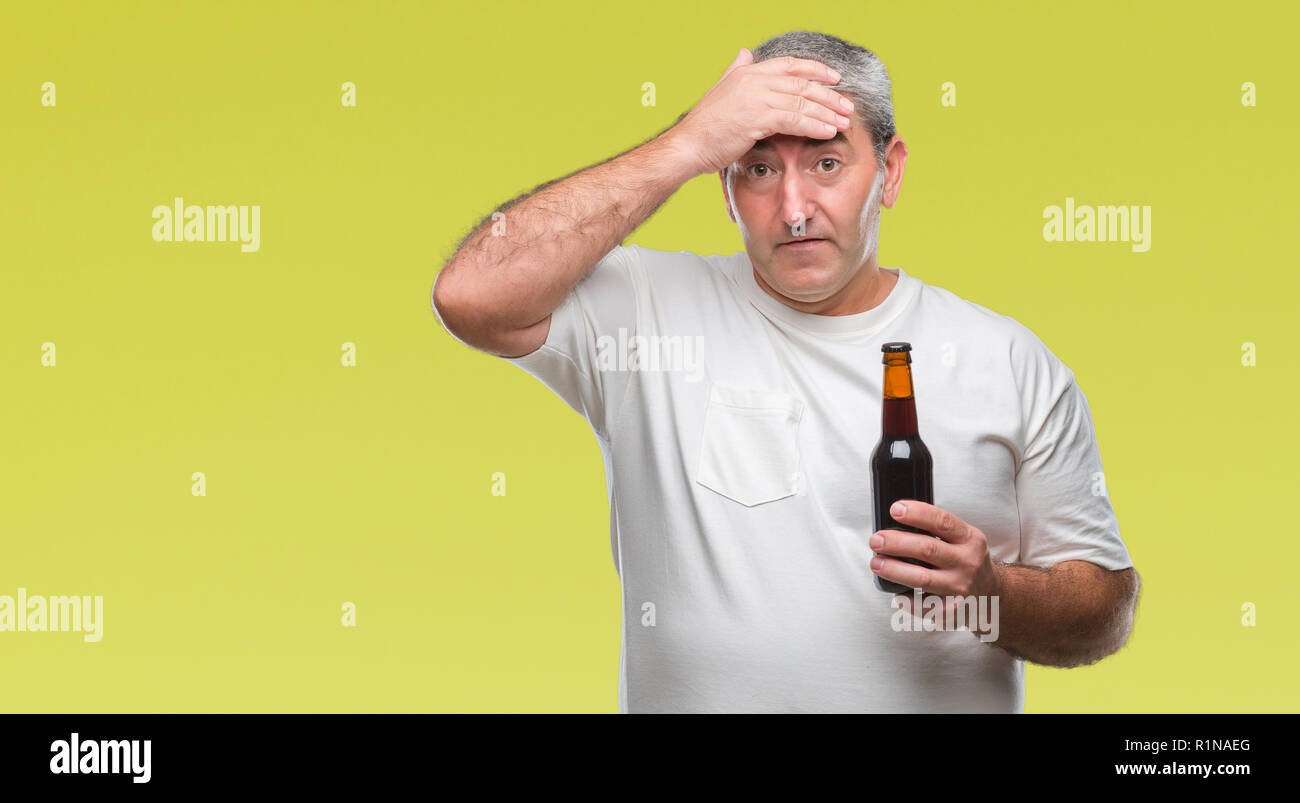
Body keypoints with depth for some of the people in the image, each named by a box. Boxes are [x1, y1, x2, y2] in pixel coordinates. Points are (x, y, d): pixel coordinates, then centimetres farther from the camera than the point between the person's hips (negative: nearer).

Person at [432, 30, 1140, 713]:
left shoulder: (1007, 362, 6)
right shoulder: (653, 313, 2)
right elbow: (472, 294, -15)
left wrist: (995, 596, -13)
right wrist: (688, 143, -11)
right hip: (695, 700, -1)